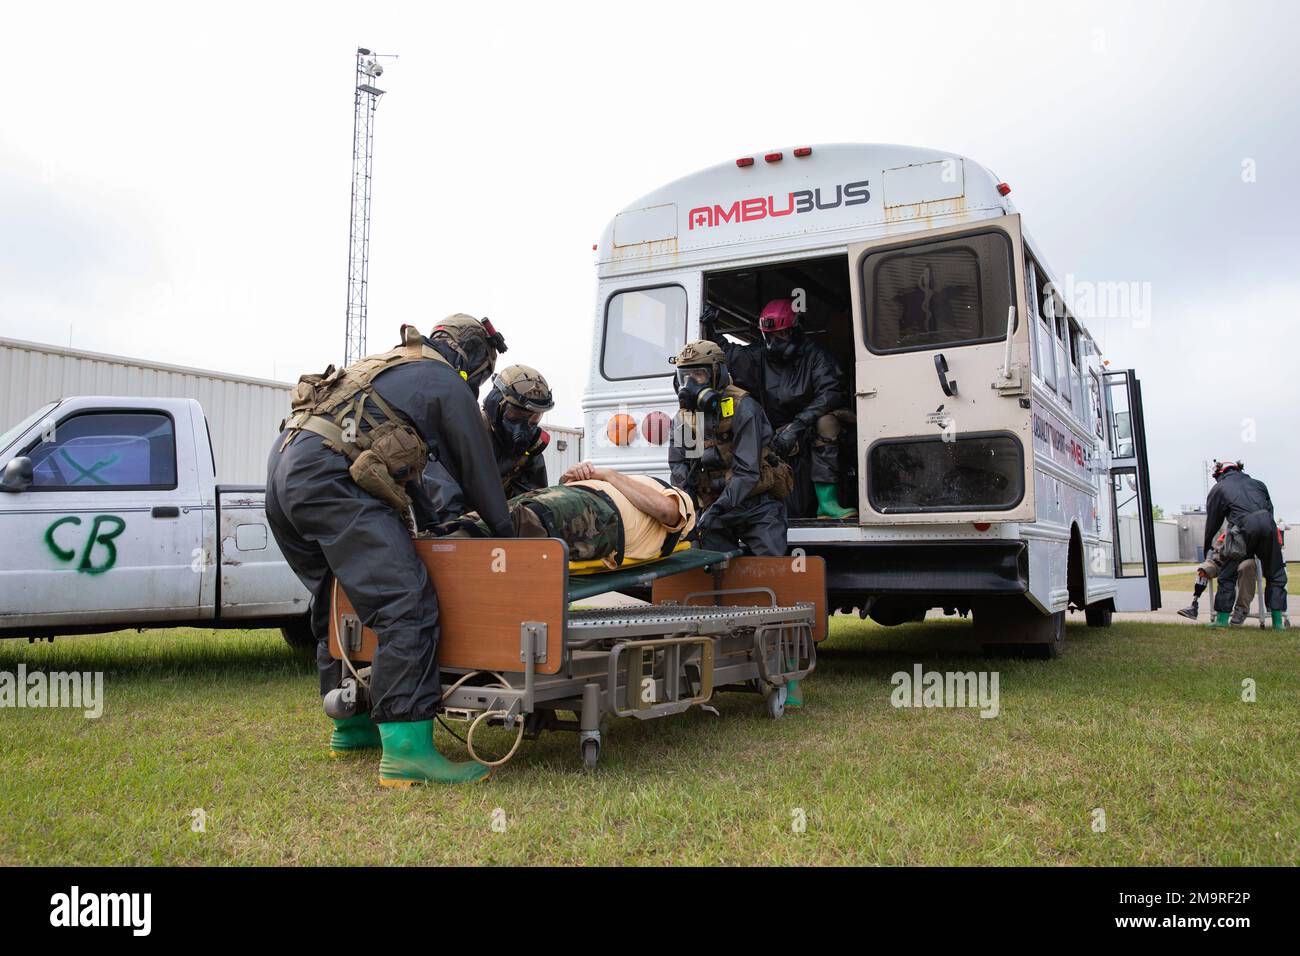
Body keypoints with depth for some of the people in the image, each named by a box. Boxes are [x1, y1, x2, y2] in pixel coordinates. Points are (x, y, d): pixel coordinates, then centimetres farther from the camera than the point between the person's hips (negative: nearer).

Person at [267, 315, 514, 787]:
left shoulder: (390, 366, 32)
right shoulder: (448, 385, 5)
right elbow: (478, 469, 9)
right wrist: (505, 533, 21)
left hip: (283, 468, 10)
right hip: (329, 478, -10)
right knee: (406, 607, -15)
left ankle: (351, 726, 32)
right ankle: (406, 750, -20)